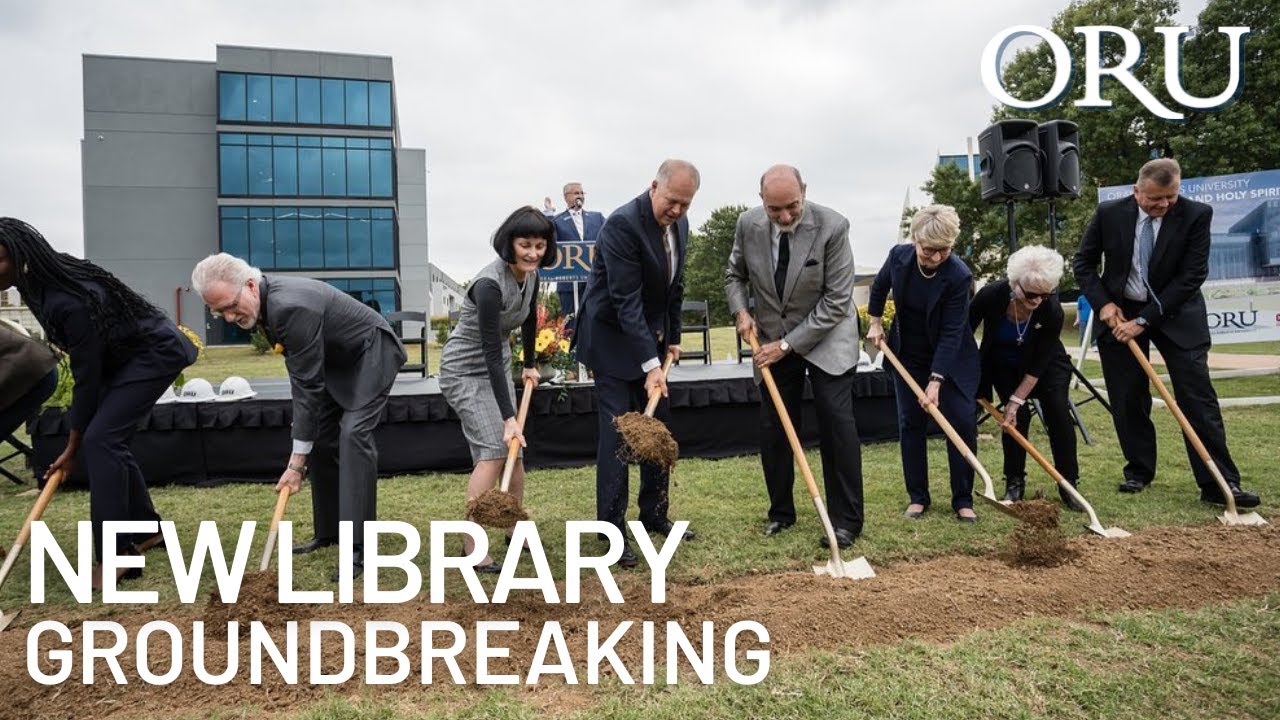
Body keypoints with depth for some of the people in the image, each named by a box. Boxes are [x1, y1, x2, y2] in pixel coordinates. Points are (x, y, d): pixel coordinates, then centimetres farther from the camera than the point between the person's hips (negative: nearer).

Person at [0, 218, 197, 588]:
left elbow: (87, 377, -23)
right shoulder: (38, 285, -4)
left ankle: (116, 555, -14)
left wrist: (72, 446, -12)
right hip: (125, 355, 10)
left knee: (99, 439, -17)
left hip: (155, 354, -10)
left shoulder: (70, 302, -32)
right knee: (109, 440, 9)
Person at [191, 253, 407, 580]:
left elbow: (307, 385, -30)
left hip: (372, 353, -10)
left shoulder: (291, 307, -34)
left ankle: (359, 547, -20)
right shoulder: (264, 301, -6)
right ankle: (329, 531, 20)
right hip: (337, 360, 10)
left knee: (353, 434, -21)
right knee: (320, 436, 8)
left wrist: (297, 461, -26)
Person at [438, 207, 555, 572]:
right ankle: (472, 547, -11)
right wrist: (509, 417, -33)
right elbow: (491, 353, -32)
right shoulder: (489, 283, -30)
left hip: (496, 366, 8)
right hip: (465, 369, -8)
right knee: (492, 448, -16)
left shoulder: (530, 275, -5)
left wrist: (530, 364, 26)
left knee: (514, 447, 7)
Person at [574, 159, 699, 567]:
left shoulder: (679, 224, 2)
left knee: (658, 427, 11)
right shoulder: (623, 225, -24)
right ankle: (612, 529, 1)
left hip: (651, 336, 8)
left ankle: (654, 514, 24)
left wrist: (673, 338, 12)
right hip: (612, 338, -8)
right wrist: (650, 365, -32)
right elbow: (626, 301, -28)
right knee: (617, 430, -8)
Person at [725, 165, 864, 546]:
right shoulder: (748, 224, -11)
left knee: (837, 422, -8)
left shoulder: (832, 226, -23)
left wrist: (788, 344, -20)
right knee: (772, 428, 7)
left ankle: (846, 520, 3)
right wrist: (740, 311, -12)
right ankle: (781, 512, 23)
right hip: (773, 341, 4)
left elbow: (837, 301, -20)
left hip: (826, 337, -4)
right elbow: (734, 275, 8)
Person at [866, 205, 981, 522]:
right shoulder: (898, 256, -15)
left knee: (961, 422, -6)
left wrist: (936, 380, -28)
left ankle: (963, 500, 6)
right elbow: (880, 286, 9)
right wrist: (875, 323, 6)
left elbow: (951, 333, -25)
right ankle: (917, 497, 13)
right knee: (910, 423, 3)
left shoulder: (959, 276, -26)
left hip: (951, 358, -3)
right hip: (907, 354, 3)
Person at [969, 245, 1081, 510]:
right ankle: (1014, 483, 2)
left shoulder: (1052, 312, -31)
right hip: (1002, 366, 0)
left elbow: (1038, 366, -23)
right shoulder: (991, 295, -32)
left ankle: (1069, 485, -4)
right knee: (1018, 416, -13)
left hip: (1046, 364, 0)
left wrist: (1016, 400, -23)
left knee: (1057, 410, -15)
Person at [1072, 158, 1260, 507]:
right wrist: (1103, 303, -12)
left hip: (1176, 314, -1)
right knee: (1128, 400, 4)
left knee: (1198, 397, -6)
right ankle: (1139, 471, 20)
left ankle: (1219, 483, -2)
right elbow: (1083, 263, 2)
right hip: (1119, 312, 1)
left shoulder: (1196, 215, -13)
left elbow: (1192, 277, -15)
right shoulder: (1109, 213, -8)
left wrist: (1144, 320, -19)